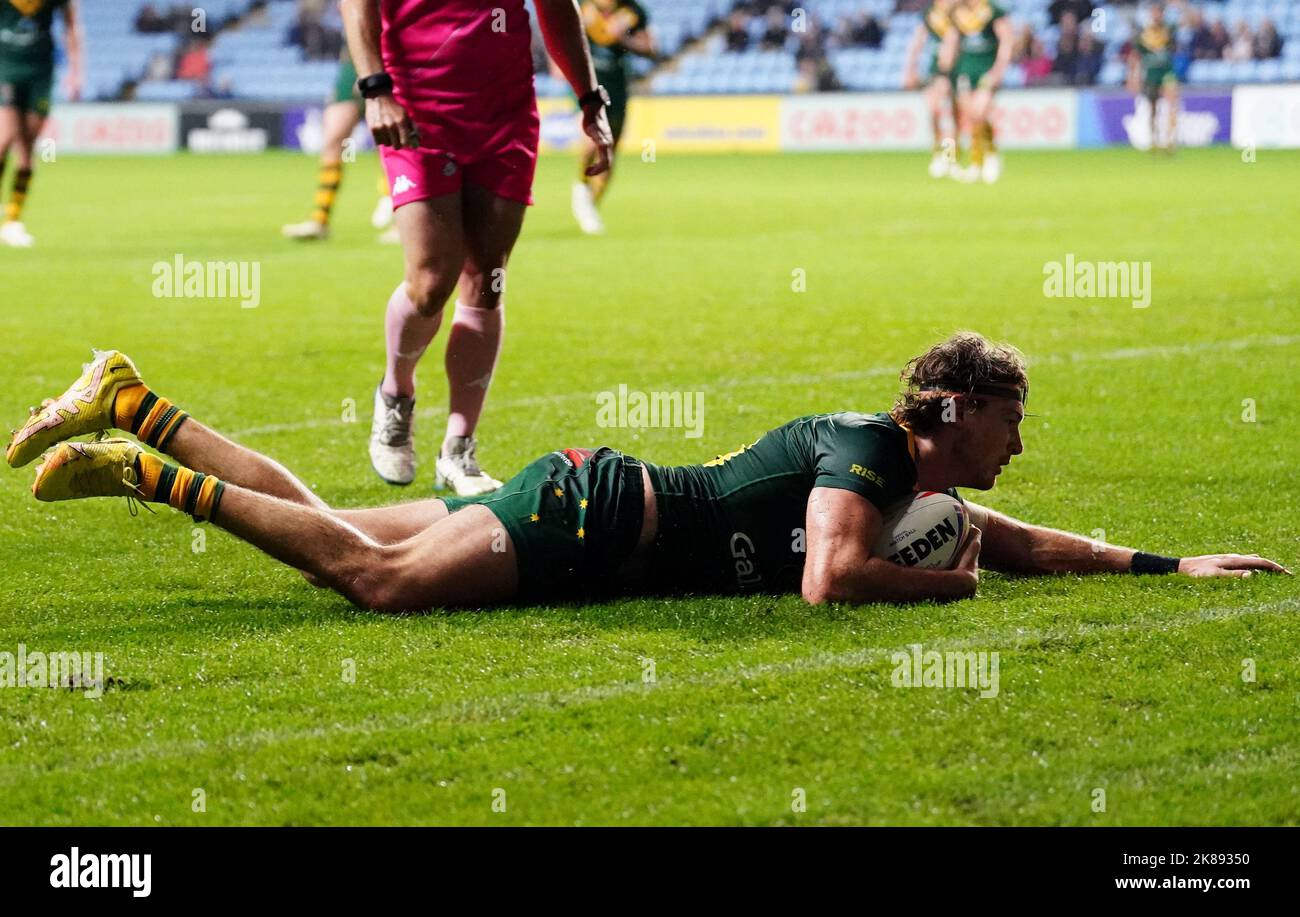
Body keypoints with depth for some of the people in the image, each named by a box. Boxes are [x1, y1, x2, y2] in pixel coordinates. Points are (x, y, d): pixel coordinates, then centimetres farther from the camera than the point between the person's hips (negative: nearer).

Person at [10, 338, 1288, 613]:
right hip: (591, 519, -8)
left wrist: (1170, 562, 20)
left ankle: (133, 410, 9)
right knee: (381, 579, -22)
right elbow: (832, 581, -29)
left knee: (342, 540, 8)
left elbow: (1026, 544, 27)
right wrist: (948, 583, -13)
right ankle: (142, 471, -19)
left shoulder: (914, 477, 14)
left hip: (597, 512, 8)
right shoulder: (864, 448, -14)